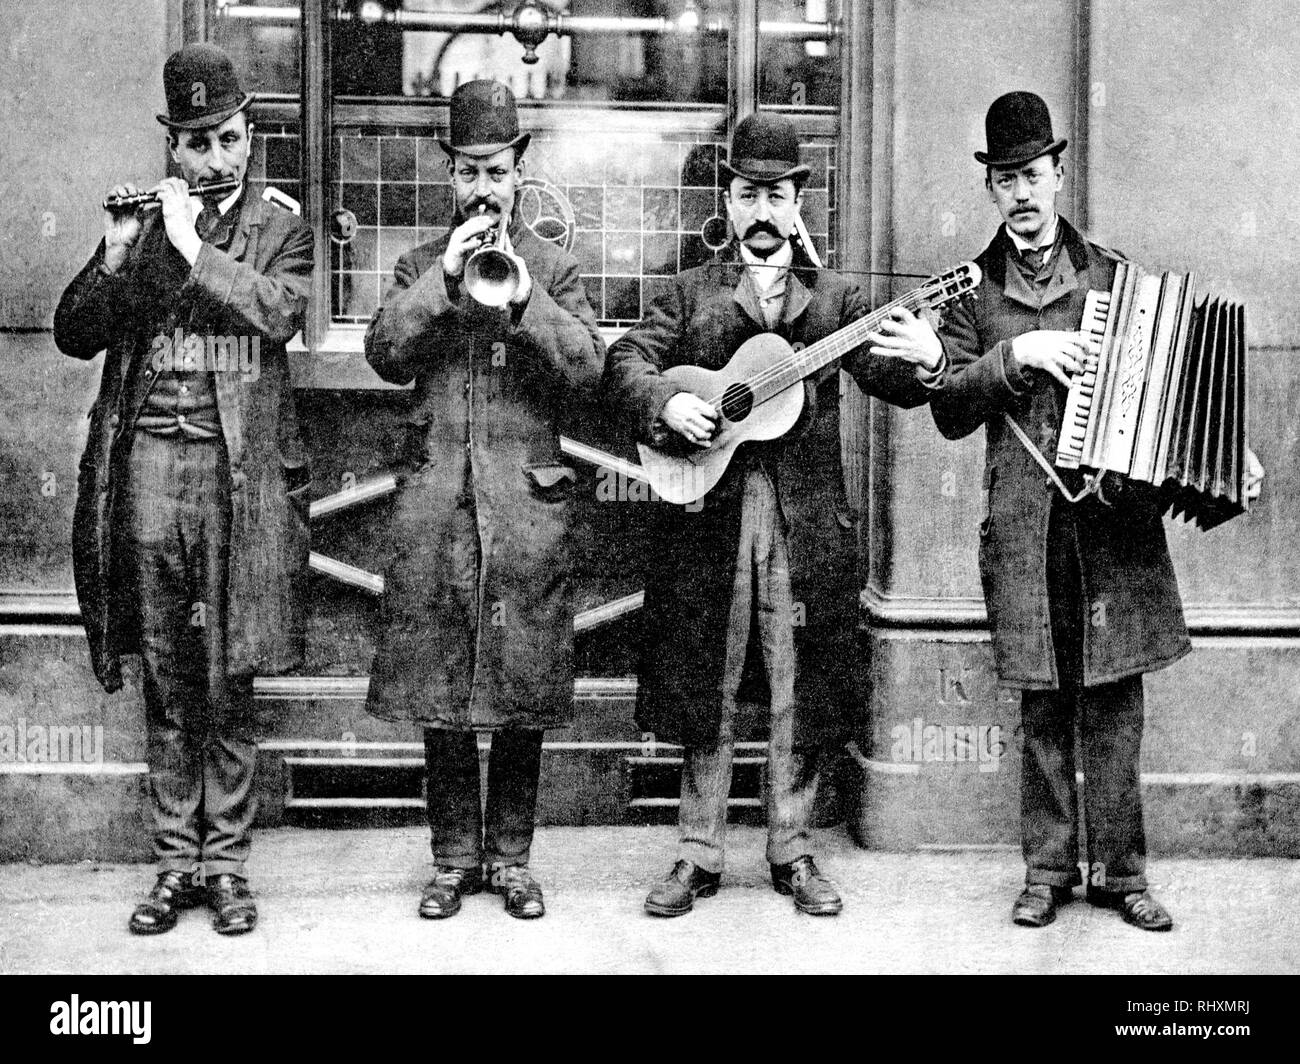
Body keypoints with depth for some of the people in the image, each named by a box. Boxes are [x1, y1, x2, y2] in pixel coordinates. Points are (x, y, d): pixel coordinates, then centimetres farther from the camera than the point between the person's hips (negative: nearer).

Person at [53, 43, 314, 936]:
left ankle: (225, 861, 14)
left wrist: (193, 248, -13)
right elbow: (74, 335, 5)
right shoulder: (141, 223, 13)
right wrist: (116, 257, -9)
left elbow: (280, 312, -12)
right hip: (146, 467, 2)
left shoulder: (279, 231, 7)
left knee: (229, 686, 2)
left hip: (237, 473, -2)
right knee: (166, 685, 8)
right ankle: (176, 861, 18)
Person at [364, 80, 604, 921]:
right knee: (437, 689, 3)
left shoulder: (555, 268, 10)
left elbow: (587, 370, -3)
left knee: (524, 690, 2)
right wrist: (446, 278, -11)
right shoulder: (421, 266, 13)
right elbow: (385, 354, -3)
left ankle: (510, 854, 16)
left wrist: (524, 299, -14)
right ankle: (454, 856, 17)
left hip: (528, 501, -1)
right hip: (437, 498, 1)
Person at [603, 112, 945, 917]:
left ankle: (793, 852, 18)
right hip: (707, 513, 0)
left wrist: (924, 361, -23)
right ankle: (700, 856, 15)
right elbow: (624, 363, 3)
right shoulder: (692, 293, 11)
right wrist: (666, 402, -17)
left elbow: (890, 381, -1)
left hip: (806, 519, 0)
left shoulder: (834, 298, 10)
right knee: (705, 692, 5)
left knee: (801, 694, 5)